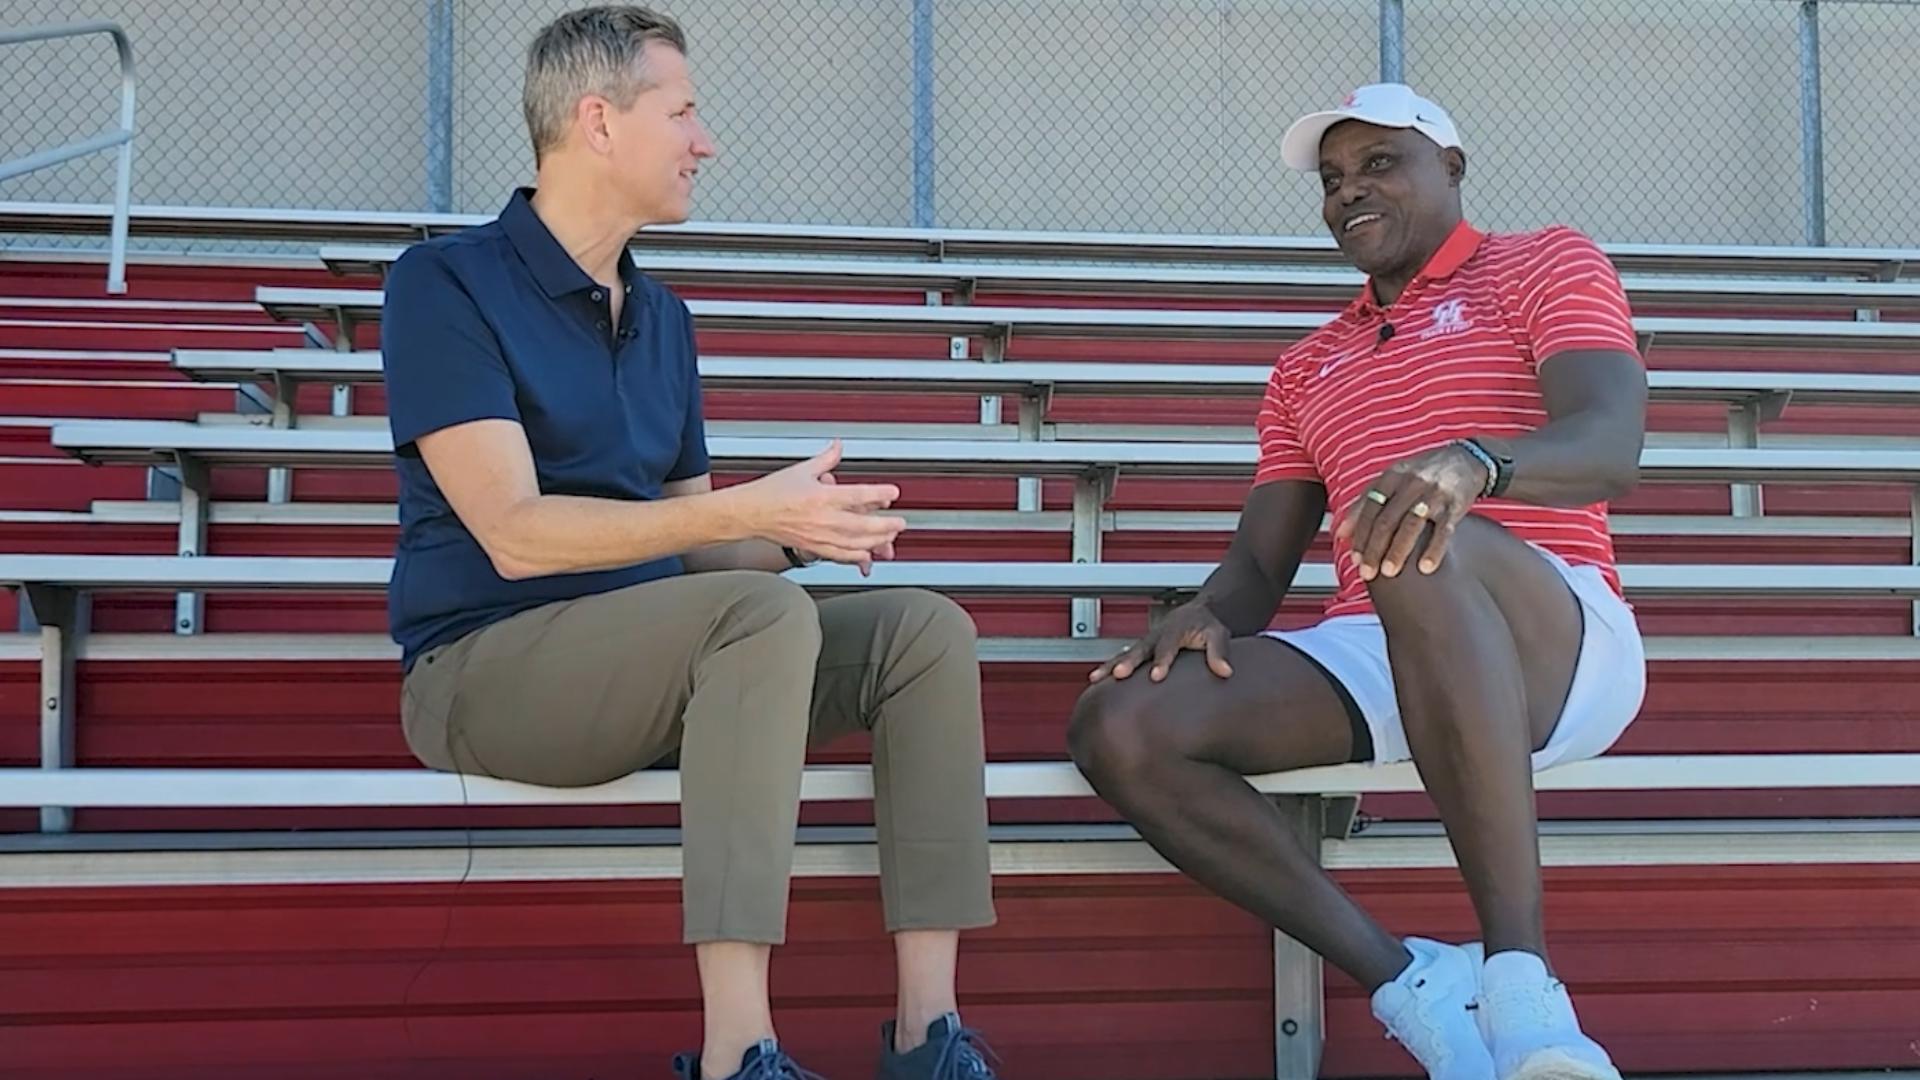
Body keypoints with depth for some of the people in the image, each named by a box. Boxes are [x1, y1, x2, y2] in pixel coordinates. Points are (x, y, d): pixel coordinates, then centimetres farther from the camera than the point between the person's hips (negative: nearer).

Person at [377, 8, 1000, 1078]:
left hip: (655, 660, 7)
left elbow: (692, 543, 14)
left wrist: (801, 529, -8)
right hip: (487, 664, -7)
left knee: (927, 628, -11)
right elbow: (514, 534, -18)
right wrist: (749, 512, -23)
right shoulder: (446, 283, -8)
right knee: (766, 614, -33)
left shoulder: (661, 314, 15)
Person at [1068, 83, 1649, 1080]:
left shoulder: (1545, 267, 12)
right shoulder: (1308, 369, 28)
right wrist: (1209, 613, -7)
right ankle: (1409, 982, -21)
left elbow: (1610, 449, -9)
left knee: (1426, 552, -41)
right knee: (1121, 724, -21)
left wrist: (1471, 462, -32)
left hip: (1561, 640, -5)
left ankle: (1520, 982, -39)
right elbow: (1260, 564, 19)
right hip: (1372, 656, 5)